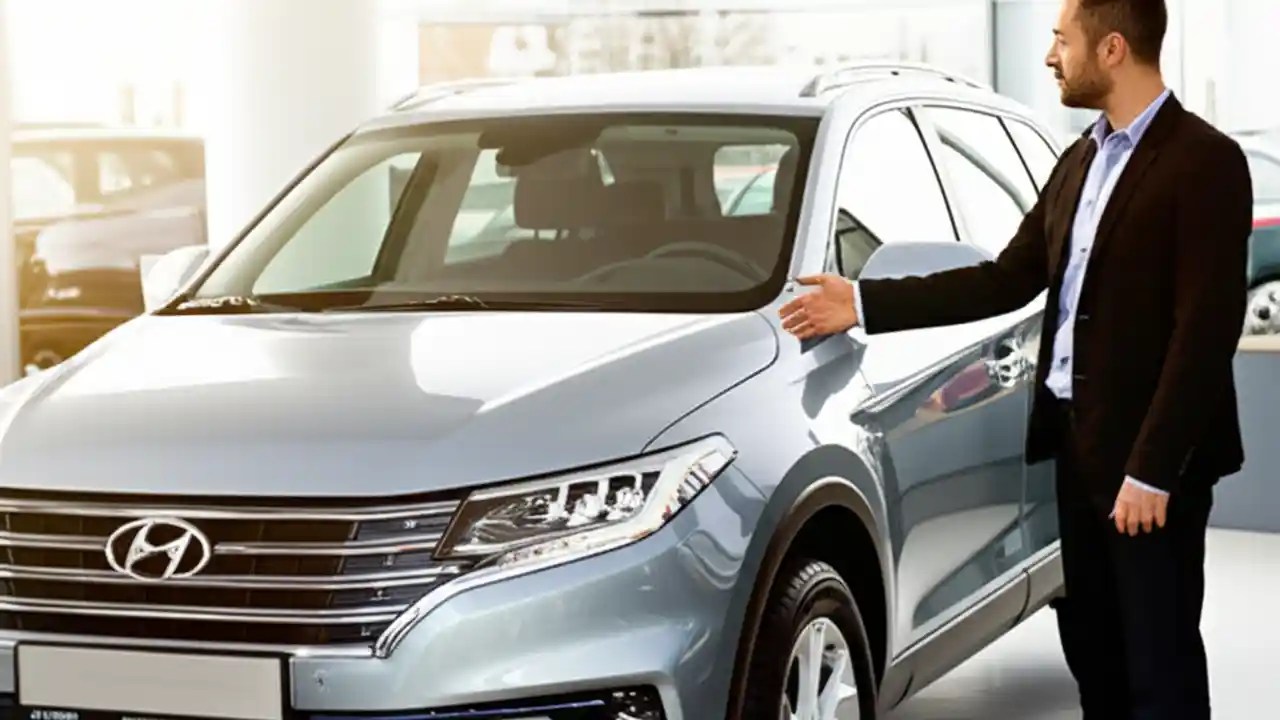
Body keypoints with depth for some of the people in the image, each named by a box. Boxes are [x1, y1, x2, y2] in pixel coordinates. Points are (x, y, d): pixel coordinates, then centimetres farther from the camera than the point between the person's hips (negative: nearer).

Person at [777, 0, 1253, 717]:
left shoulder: (1203, 162, -13)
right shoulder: (1082, 159, 14)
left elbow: (1206, 330, -17)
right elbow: (1008, 279, 13)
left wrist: (1153, 469, -21)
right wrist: (866, 304, 9)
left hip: (1148, 461, -8)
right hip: (1078, 443, 8)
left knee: (1160, 662, 0)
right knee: (1091, 647, 15)